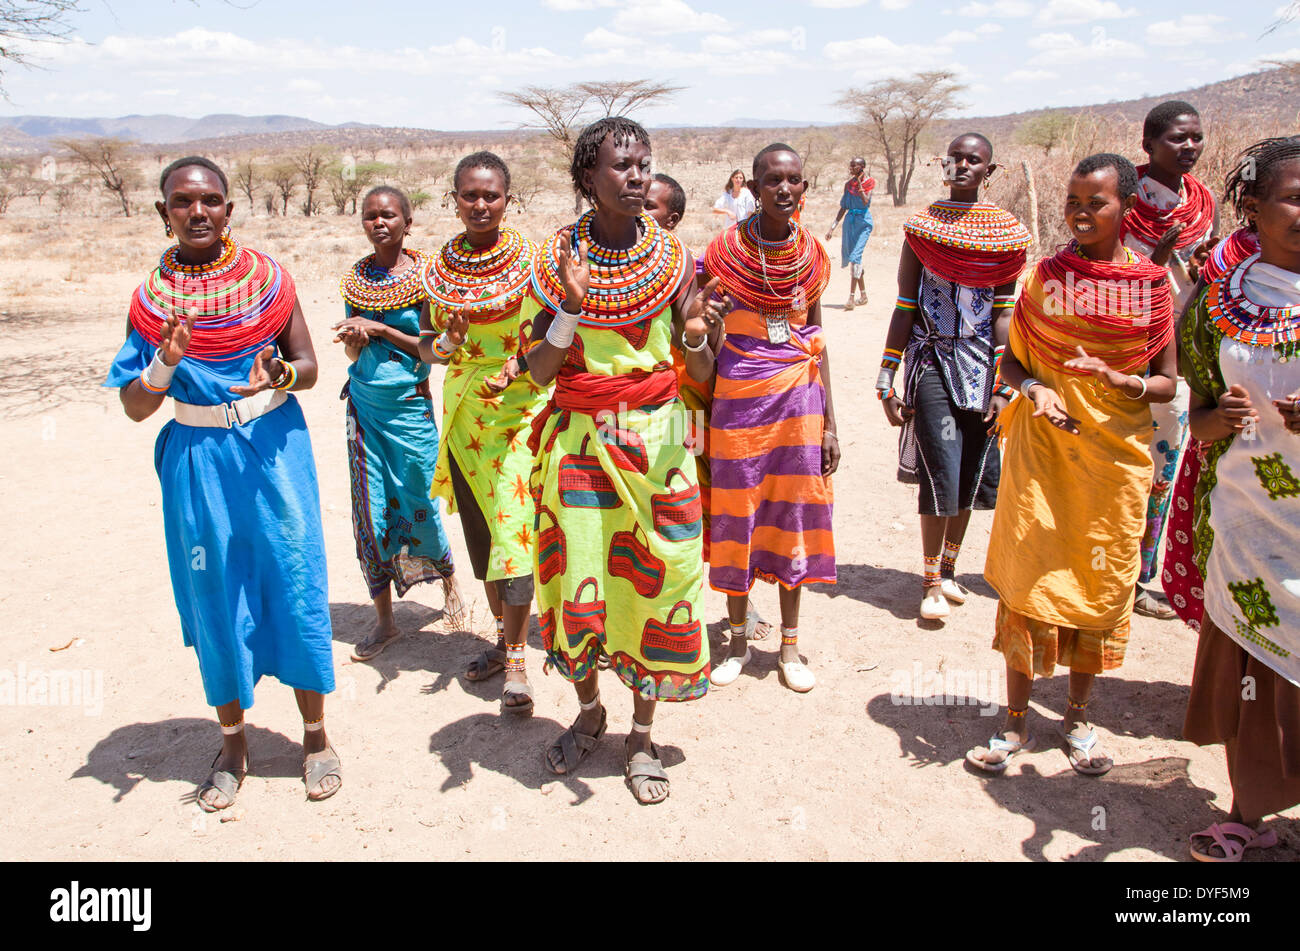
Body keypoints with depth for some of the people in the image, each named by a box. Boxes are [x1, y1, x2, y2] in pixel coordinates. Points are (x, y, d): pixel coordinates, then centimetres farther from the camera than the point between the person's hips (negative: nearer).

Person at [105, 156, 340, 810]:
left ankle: (316, 735, 19)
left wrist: (279, 375, -19)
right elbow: (135, 408, 0)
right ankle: (233, 744, 26)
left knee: (293, 582, 1)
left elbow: (309, 365, 3)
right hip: (197, 458, 1)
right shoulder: (152, 294, 1)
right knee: (214, 594, 8)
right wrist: (166, 361, -20)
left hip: (274, 446, -1)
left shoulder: (266, 276, 0)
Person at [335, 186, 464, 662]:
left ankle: (449, 579, 34)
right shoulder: (356, 279, 7)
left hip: (410, 407, -3)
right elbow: (353, 354, 8)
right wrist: (355, 338, -14)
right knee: (371, 514, 4)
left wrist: (379, 328, -16)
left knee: (418, 506, 3)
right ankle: (384, 619, 16)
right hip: (364, 406, 4)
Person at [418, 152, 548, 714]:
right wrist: (444, 345, -12)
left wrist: (519, 368, -23)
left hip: (521, 408, -4)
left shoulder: (531, 261, -5)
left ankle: (516, 661, -3)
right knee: (480, 531, 12)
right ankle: (504, 636, 29)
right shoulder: (440, 267, 6)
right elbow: (425, 343, 10)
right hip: (463, 411, 5)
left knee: (514, 529, -11)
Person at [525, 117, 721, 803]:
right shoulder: (560, 257, -2)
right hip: (578, 438, 0)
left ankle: (642, 733, 22)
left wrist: (695, 337, -20)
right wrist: (572, 306, -19)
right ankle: (588, 710, 32)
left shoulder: (672, 257, 0)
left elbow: (701, 376, 1)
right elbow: (538, 372, -5)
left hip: (654, 438, 1)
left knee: (655, 577, 2)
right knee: (577, 574, 5)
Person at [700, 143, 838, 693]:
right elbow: (711, 340, 0)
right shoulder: (726, 250, -5)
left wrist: (830, 423, 7)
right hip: (739, 397, -2)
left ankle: (789, 645, 22)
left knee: (794, 514, 7)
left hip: (799, 397, 3)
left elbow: (815, 342, 8)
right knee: (737, 515, 5)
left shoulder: (811, 254, 4)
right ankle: (738, 639, 24)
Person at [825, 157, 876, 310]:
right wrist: (833, 227, 12)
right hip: (849, 221, 6)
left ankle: (851, 298, -20)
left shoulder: (870, 182, -3)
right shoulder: (848, 184, 11)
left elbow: (866, 201, -18)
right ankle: (863, 295, 21)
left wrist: (859, 184, -22)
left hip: (863, 221, -6)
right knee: (849, 256, 7)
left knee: (855, 257, -17)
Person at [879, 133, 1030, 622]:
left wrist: (1004, 385, -5)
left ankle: (948, 569, 26)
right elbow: (905, 308, 2)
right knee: (941, 476, -8)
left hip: (983, 363, 2)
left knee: (971, 476, 7)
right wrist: (886, 379, -2)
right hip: (932, 362, -2)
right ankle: (932, 581, 9)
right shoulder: (922, 227, 3)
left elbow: (1005, 314, 1)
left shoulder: (1007, 234, 5)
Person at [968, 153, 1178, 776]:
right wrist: (1033, 387, -12)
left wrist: (1118, 380, -19)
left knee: (1102, 583, 8)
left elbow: (1167, 382, 2)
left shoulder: (1152, 284, 0)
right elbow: (1010, 358, 9)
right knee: (1028, 580, 0)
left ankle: (1078, 716, 27)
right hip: (1042, 449, 0)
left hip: (1116, 452, 0)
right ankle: (1015, 723, 14)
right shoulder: (1046, 274, 2)